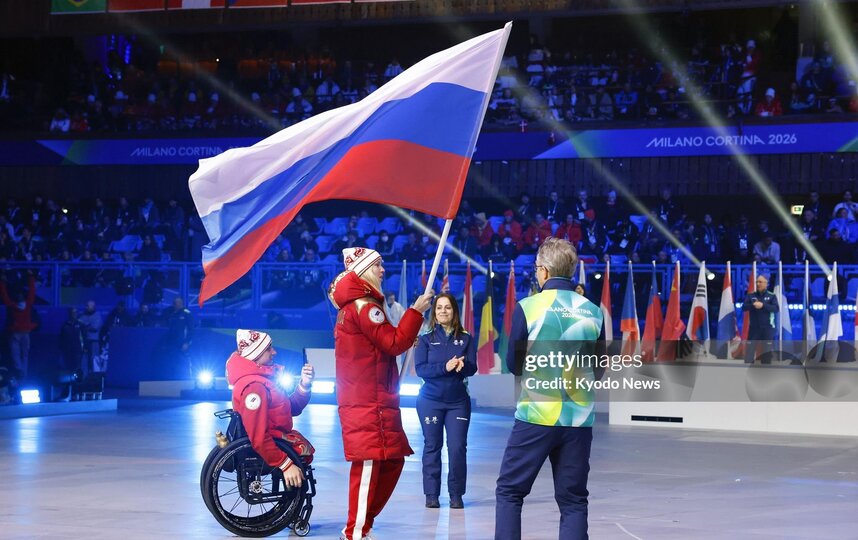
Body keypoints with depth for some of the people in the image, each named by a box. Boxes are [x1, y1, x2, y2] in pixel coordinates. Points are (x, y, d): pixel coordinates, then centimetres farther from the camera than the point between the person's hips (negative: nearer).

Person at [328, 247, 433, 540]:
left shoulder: (354, 305, 20)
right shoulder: (364, 305, -12)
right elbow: (394, 343, -15)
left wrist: (404, 340, 8)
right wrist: (416, 311, -10)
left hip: (375, 401, 11)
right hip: (368, 404, -11)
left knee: (392, 460, 13)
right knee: (369, 464, -10)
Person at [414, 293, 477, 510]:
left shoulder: (465, 339, 5)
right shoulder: (426, 339, 3)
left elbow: (472, 368, -2)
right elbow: (420, 369, -8)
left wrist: (462, 366, -26)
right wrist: (445, 367, -22)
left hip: (458, 401, 0)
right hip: (430, 400, 0)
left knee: (457, 447, -6)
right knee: (432, 446, 2)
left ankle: (456, 495, 3)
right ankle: (431, 494, 8)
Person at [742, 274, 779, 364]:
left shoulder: (772, 296, 3)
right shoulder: (750, 295, 8)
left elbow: (776, 308, -11)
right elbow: (744, 307, -4)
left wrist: (763, 305, -24)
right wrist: (753, 305, -23)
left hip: (767, 328, -1)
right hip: (754, 328, 1)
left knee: (767, 352, 3)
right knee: (749, 350, -5)